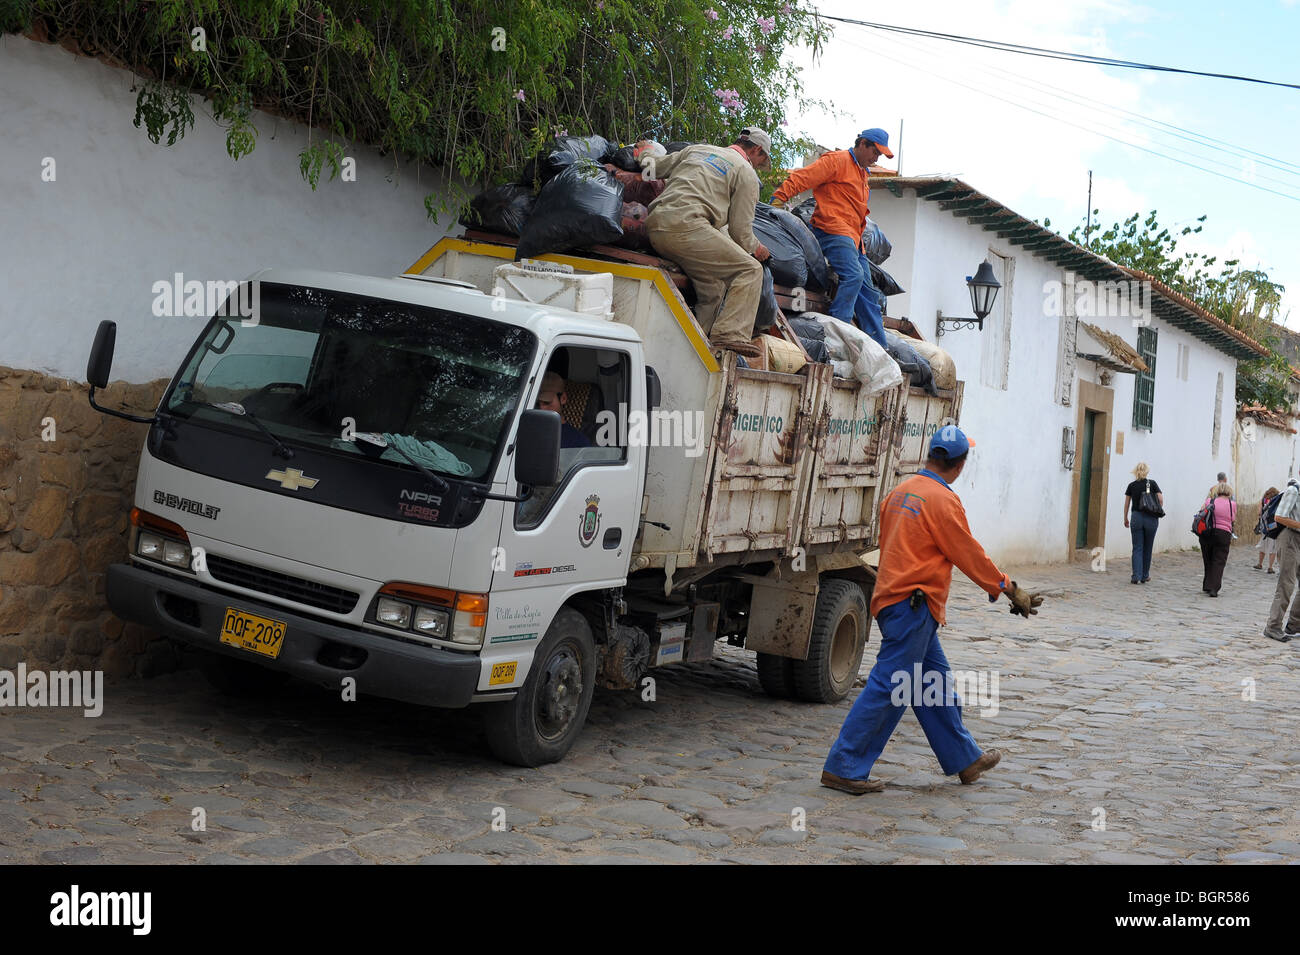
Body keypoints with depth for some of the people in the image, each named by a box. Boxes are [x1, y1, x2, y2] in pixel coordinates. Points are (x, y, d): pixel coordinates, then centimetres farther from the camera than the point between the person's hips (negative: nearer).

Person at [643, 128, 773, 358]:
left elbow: (653, 167, 34)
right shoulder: (746, 172, 11)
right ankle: (730, 335, -18)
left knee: (713, 285, 14)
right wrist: (755, 248, 27)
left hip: (653, 224, 8)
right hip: (686, 225, -8)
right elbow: (740, 229, 7)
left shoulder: (696, 149, 29)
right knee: (751, 270, -4)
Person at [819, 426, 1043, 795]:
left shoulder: (902, 491, 12)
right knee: (889, 687, -6)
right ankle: (843, 768, -4)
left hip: (892, 596, 10)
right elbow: (970, 555, -10)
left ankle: (965, 760, 28)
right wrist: (1008, 588, 2)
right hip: (913, 604, -10)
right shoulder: (943, 500, -14)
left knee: (936, 685, 17)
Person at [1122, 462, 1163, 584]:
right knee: (1147, 548, 10)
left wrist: (1125, 519, 18)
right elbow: (1161, 500, -6)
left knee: (1137, 548, 2)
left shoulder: (1131, 486, 3)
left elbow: (1126, 504, 8)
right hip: (1151, 518, 0)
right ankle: (1145, 576, 17)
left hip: (1136, 517, 1)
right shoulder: (1152, 484, -1)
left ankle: (1136, 576, -10)